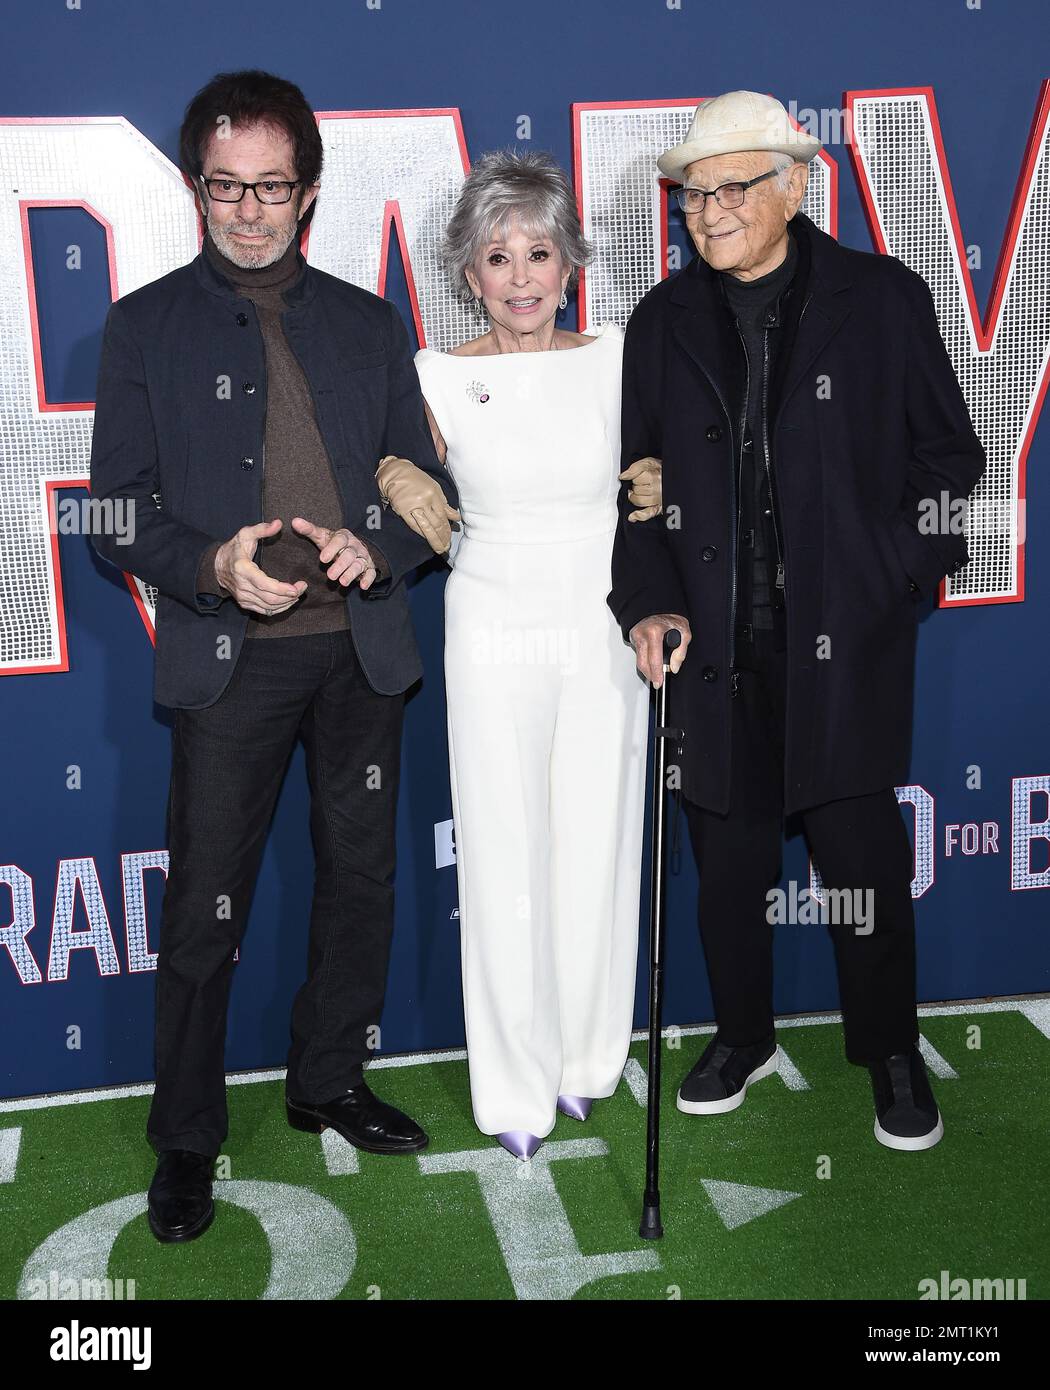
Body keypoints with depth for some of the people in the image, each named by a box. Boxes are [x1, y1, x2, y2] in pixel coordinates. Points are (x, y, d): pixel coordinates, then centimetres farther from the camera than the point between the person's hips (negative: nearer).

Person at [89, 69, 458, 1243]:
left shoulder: (368, 325, 12)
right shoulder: (147, 326, 5)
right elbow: (118, 510, 0)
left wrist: (377, 550, -11)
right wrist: (212, 567, -19)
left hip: (363, 649, 4)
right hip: (228, 658, -3)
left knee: (360, 880, 13)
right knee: (205, 906, 0)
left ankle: (328, 1084, 32)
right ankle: (186, 1141, 17)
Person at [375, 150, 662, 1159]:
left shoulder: (615, 356, -1)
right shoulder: (438, 377, -6)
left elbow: (654, 459, 14)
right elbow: (416, 501, 6)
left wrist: (659, 487, -7)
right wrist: (397, 479, -15)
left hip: (603, 631, 2)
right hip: (496, 637, -2)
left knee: (596, 845, 10)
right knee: (505, 857, 3)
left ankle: (587, 1055, 31)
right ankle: (517, 1081, 20)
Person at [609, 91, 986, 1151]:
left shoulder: (883, 299, 1)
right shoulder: (663, 321, 8)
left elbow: (946, 457, 4)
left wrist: (903, 576, -8)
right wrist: (648, 603, -1)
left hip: (844, 637, -2)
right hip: (714, 642, 3)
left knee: (863, 854, 4)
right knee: (728, 855, 12)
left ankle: (891, 1054, 26)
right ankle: (742, 1037, 33)